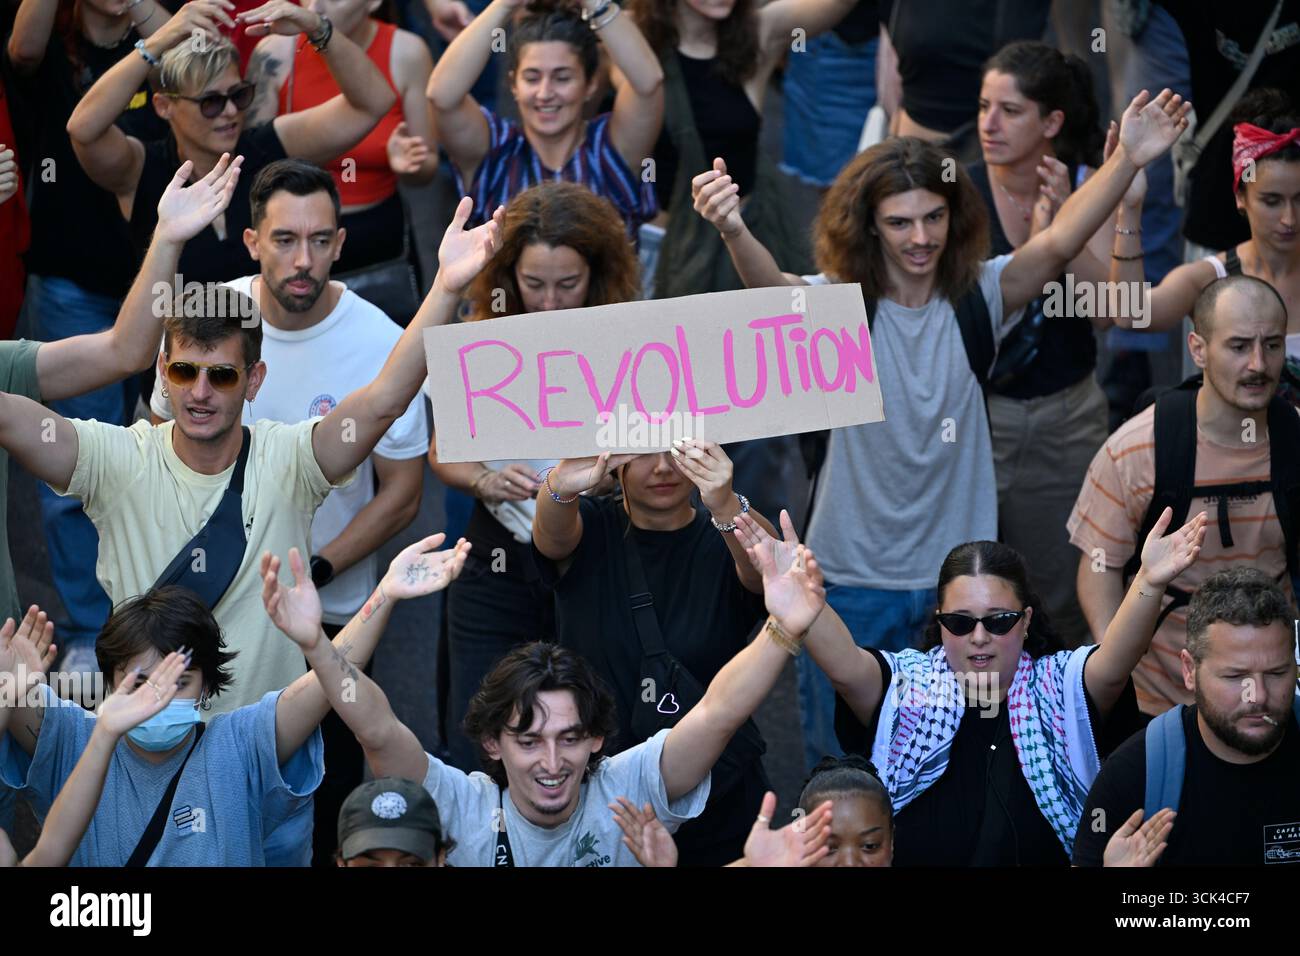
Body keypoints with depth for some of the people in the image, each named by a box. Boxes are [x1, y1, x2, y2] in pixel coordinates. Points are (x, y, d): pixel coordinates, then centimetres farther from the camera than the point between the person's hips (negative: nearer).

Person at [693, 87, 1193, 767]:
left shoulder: (980, 298, -4)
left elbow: (1058, 244, -20)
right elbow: (773, 288, -31)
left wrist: (1127, 161, -37)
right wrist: (733, 231, -55)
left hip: (958, 578, 1)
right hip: (853, 578, -1)